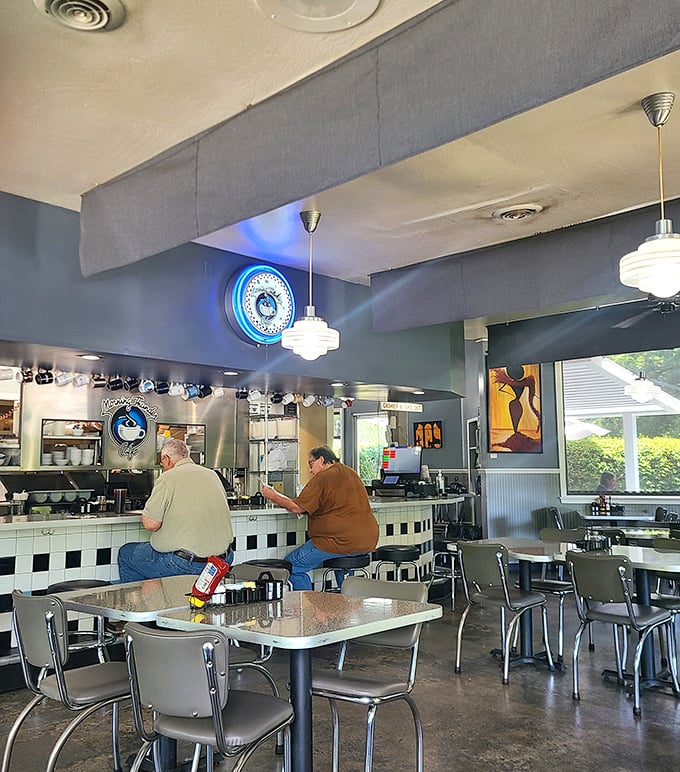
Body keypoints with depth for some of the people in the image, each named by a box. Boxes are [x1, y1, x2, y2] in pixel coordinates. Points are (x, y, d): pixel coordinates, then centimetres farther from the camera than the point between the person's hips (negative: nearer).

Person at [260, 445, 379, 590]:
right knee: (340, 555, 40)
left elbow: (297, 508, -11)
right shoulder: (351, 473, 17)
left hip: (342, 542, -9)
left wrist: (273, 496, 5)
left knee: (292, 565, -1)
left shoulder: (322, 478, -9)